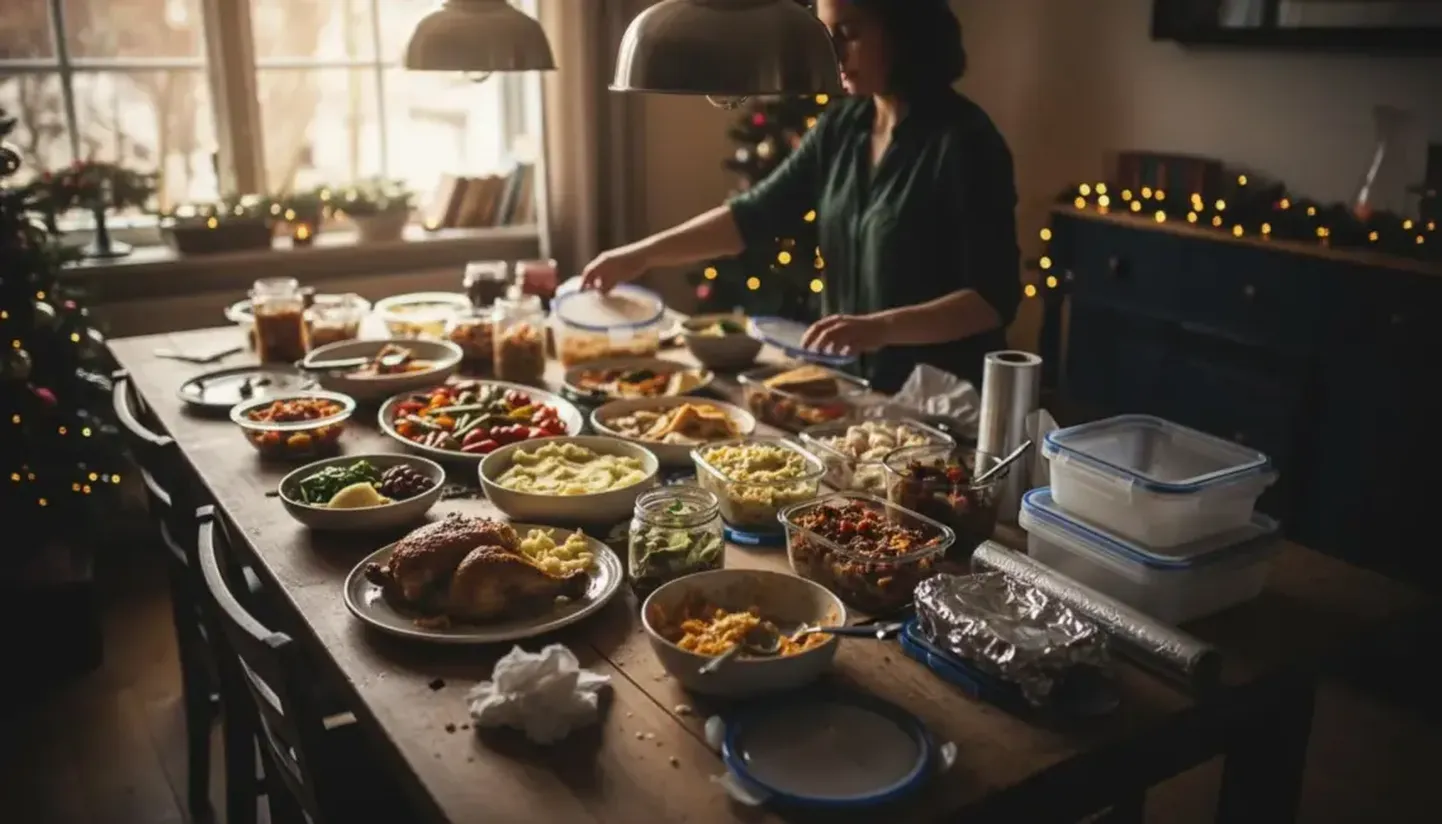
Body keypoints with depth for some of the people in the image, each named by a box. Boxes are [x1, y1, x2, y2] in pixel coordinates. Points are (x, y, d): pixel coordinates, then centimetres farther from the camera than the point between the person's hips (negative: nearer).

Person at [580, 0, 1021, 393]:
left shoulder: (963, 140, -17)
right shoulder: (841, 127, 3)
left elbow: (995, 297, -20)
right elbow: (755, 214, 4)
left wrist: (882, 327, -32)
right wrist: (643, 253, -5)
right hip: (853, 388, 6)